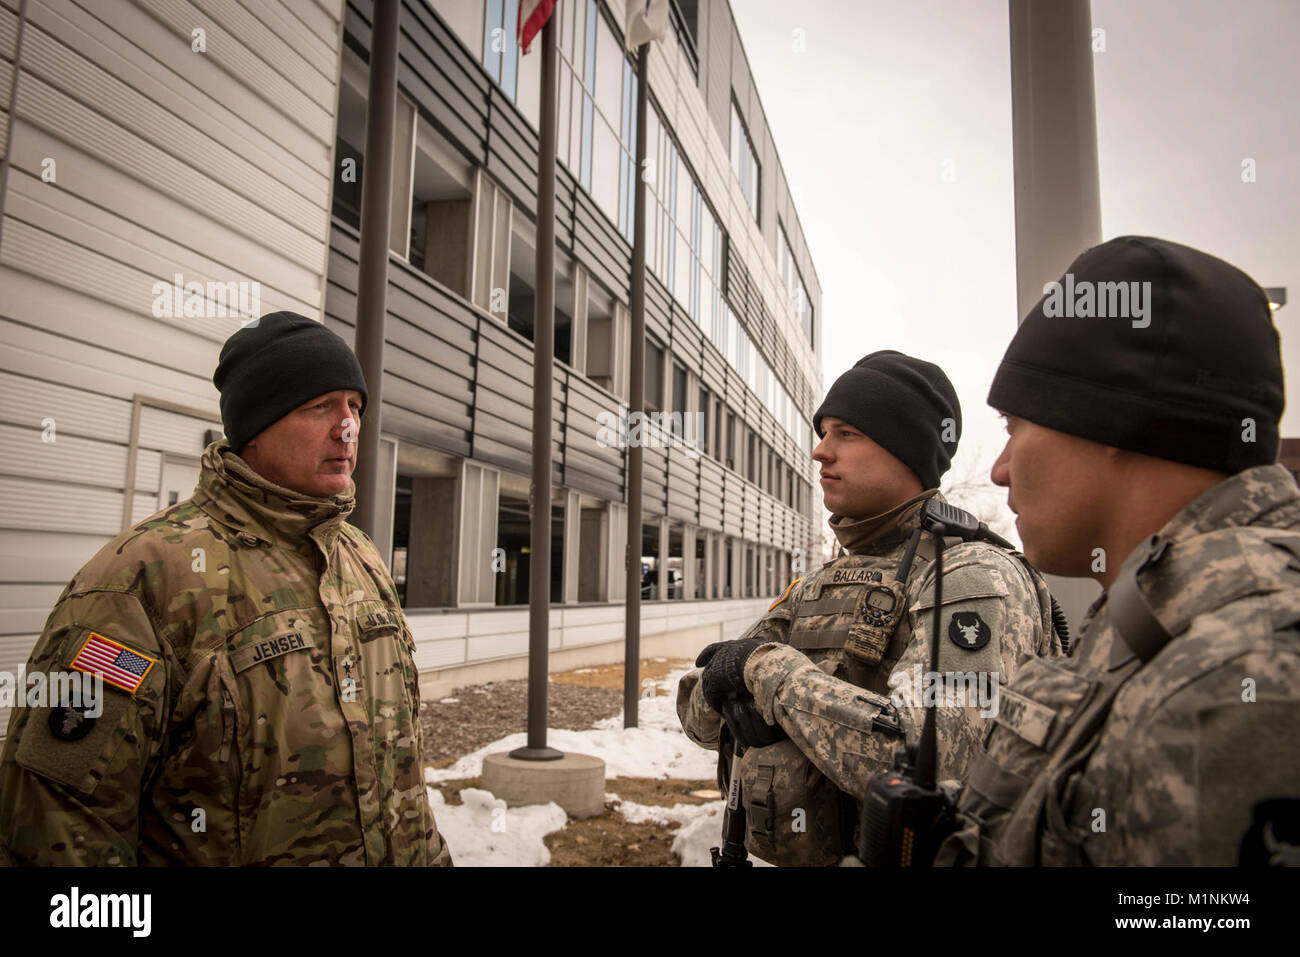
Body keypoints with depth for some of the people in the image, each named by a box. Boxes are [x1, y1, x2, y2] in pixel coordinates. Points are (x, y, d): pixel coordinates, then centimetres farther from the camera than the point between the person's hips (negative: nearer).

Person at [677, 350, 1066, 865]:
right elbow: (699, 717, 5)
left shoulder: (973, 577, -19)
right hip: (799, 853, 7)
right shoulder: (817, 587, 4)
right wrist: (724, 687, -17)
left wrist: (769, 667, -24)